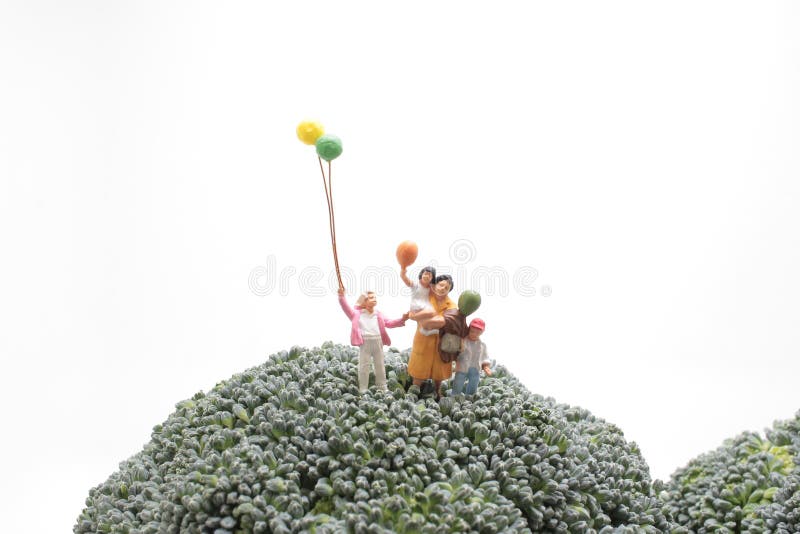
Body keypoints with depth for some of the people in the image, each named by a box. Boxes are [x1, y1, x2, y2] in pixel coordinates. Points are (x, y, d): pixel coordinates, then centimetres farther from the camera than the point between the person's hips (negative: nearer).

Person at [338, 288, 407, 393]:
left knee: (380, 366, 12)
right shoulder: (357, 314, 3)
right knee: (364, 366, 1)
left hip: (378, 342, 4)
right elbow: (347, 309, -9)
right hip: (364, 343, -4)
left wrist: (401, 320, -7)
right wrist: (342, 297, -22)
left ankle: (383, 388, 24)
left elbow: (389, 323, 7)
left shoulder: (378, 315, 12)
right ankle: (363, 390, 10)